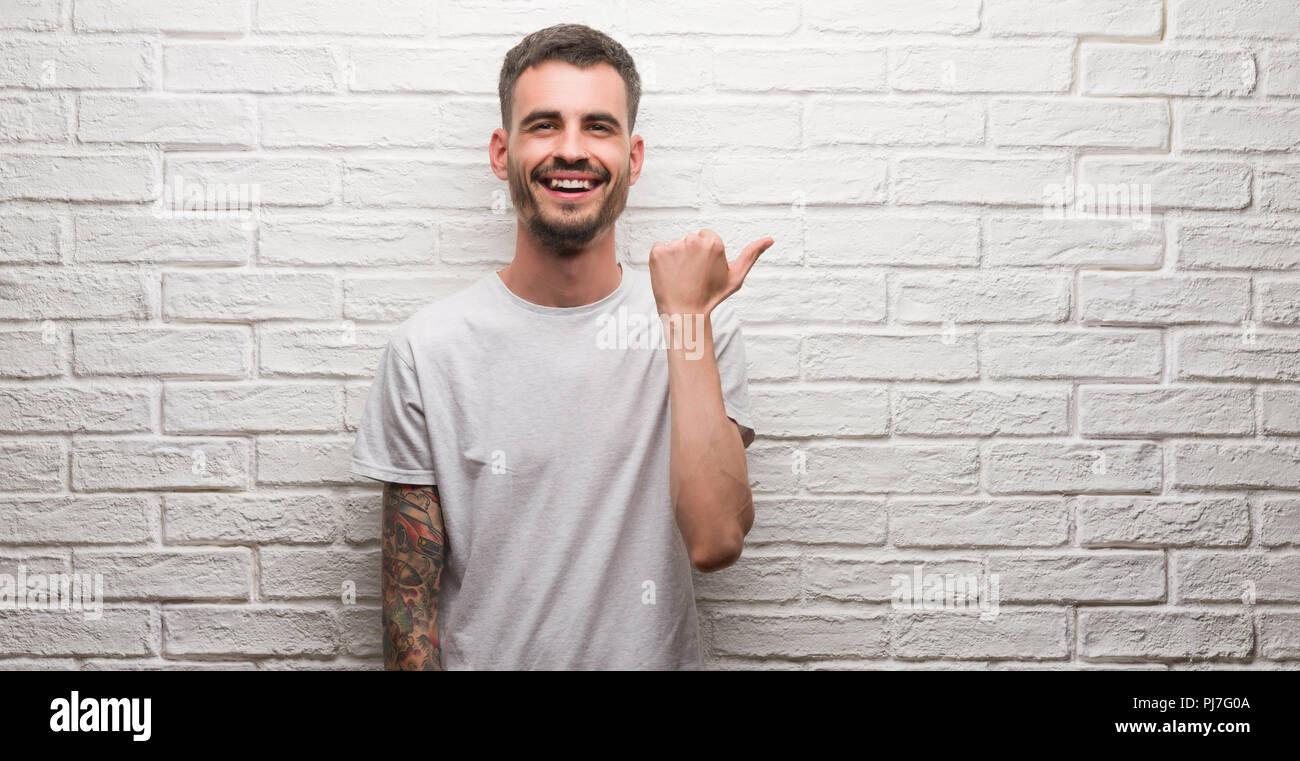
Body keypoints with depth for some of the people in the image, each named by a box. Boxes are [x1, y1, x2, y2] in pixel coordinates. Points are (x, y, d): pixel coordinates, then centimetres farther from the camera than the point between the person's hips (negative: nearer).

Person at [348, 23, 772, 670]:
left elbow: (715, 543, -23)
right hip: (484, 657, 0)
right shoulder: (428, 350, -12)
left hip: (655, 655, 1)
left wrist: (687, 317, -23)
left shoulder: (705, 326, -10)